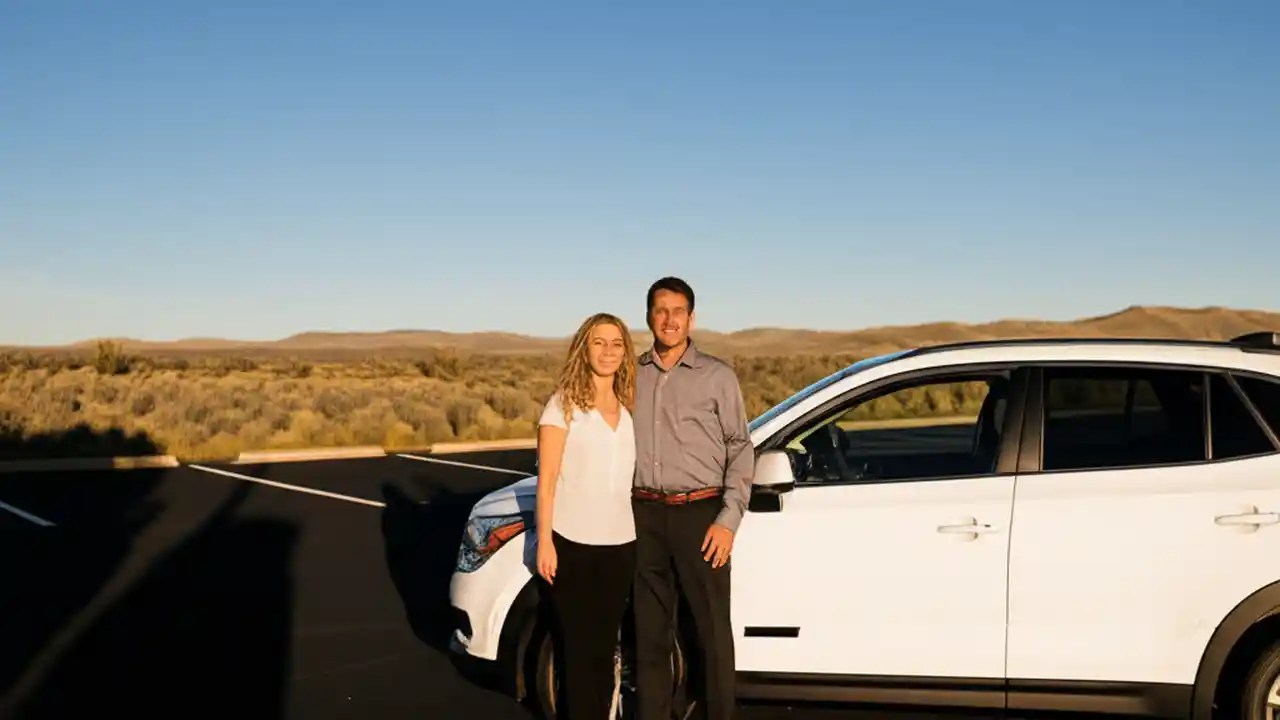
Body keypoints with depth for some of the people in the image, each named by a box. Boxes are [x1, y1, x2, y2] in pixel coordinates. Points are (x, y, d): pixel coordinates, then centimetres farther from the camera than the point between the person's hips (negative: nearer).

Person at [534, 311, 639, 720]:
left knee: (604, 647, 11)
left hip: (620, 545, 4)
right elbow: (546, 481, -6)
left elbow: (633, 476, 12)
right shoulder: (564, 404, -3)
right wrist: (544, 542, -11)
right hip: (572, 544, -4)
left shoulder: (629, 409, 10)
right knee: (579, 648, 3)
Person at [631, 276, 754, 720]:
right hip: (645, 516, 3)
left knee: (712, 629, 2)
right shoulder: (634, 376, 8)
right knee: (649, 630, 10)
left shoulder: (717, 376, 1)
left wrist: (728, 520, -8)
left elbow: (741, 450, 0)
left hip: (700, 514, -3)